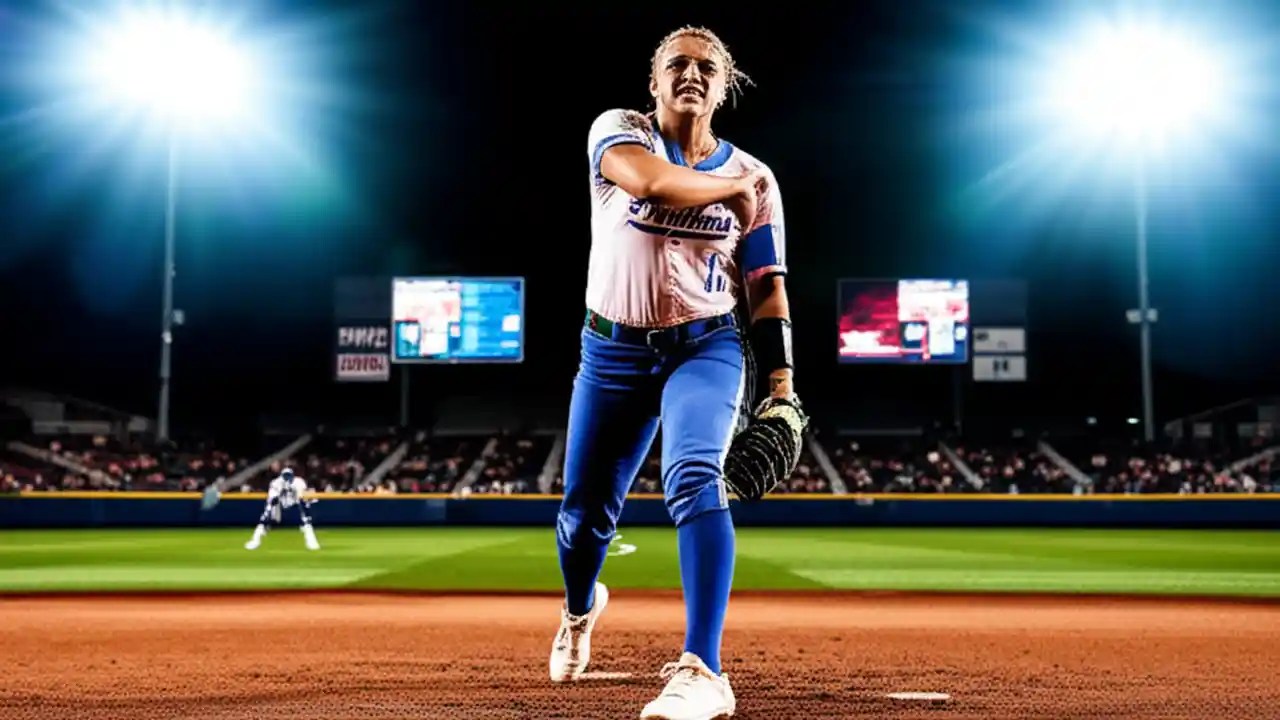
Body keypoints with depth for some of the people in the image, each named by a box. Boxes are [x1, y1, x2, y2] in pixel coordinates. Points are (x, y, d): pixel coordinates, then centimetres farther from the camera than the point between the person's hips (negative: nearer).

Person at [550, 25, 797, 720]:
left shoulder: (754, 178, 3)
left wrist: (782, 388, -6)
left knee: (694, 476, -27)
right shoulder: (618, 130, -2)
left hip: (708, 347, -1)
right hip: (614, 350, 1)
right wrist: (732, 186, -11)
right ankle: (580, 608, 44)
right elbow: (649, 180, -26)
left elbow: (767, 287, 3)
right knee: (585, 510, 8)